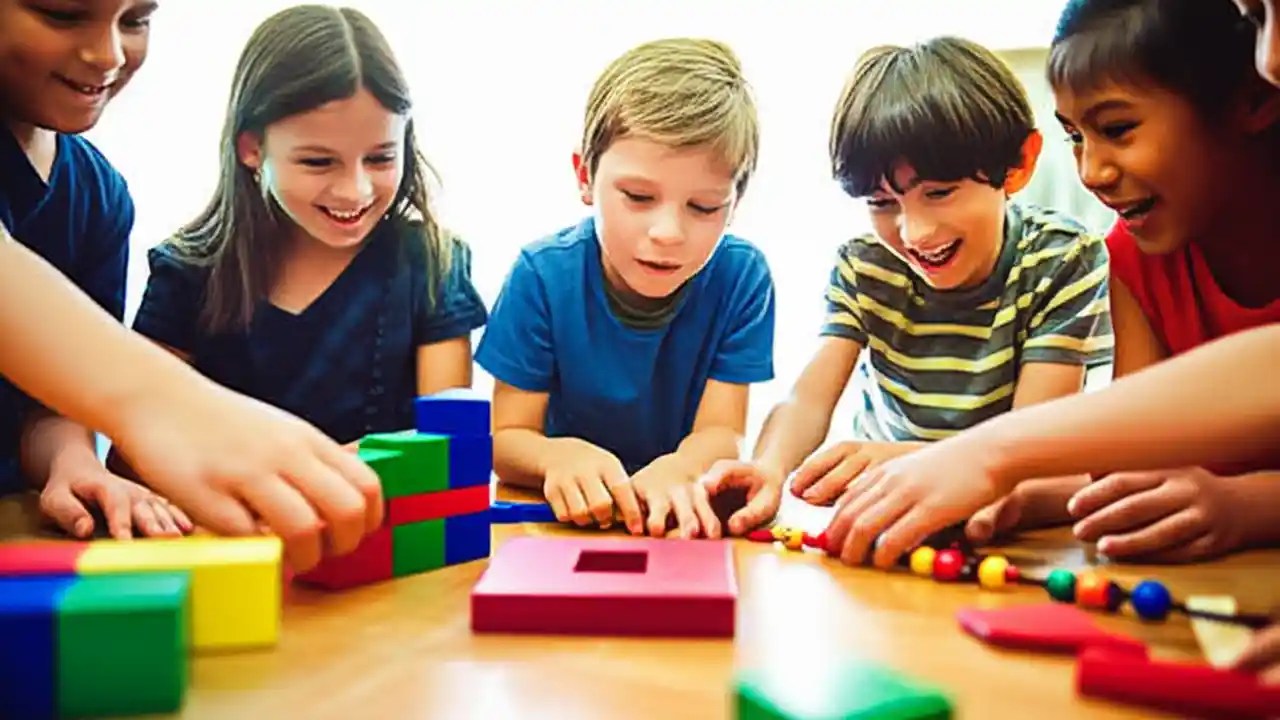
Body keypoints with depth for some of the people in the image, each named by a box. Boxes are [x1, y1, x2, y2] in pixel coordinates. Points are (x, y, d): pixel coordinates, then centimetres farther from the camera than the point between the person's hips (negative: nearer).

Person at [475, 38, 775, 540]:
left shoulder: (741, 277, -13)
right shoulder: (543, 275, -14)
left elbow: (721, 434, -13)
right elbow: (505, 441, -11)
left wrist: (672, 473, -37)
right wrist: (559, 456, -34)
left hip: (684, 520, 0)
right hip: (560, 524, 1)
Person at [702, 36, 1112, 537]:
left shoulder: (1064, 262, -15)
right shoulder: (862, 266, -6)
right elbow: (810, 400, -15)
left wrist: (906, 459, -41)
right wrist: (769, 468, -39)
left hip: (1005, 510, -1)